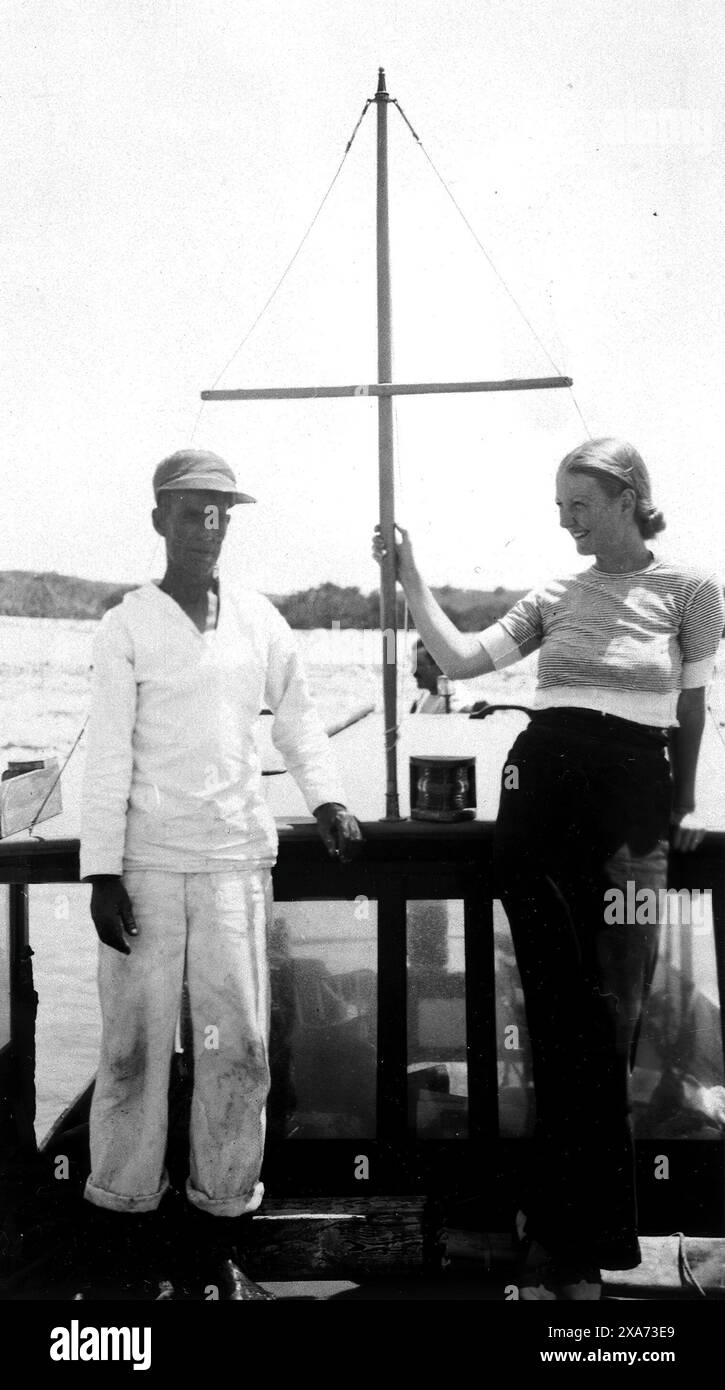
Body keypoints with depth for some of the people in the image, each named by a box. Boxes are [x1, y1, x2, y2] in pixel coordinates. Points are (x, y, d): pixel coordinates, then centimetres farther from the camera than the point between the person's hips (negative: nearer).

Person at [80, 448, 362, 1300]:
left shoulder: (259, 620, 9)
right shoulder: (127, 628, 0)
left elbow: (297, 719, 17)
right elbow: (108, 756, -3)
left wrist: (327, 799, 1)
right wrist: (101, 870, -7)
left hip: (236, 855, 3)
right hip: (146, 860, -2)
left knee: (239, 1045, 2)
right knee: (135, 1042, 2)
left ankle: (222, 1236, 15)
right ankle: (126, 1215, 19)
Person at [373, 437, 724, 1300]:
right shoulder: (554, 597, 10)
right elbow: (460, 660, 3)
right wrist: (409, 580, -2)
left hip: (634, 795, -2)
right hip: (539, 791, 2)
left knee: (608, 1016, 0)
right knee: (567, 1017, 5)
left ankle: (561, 1237, 17)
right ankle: (577, 1242, 20)